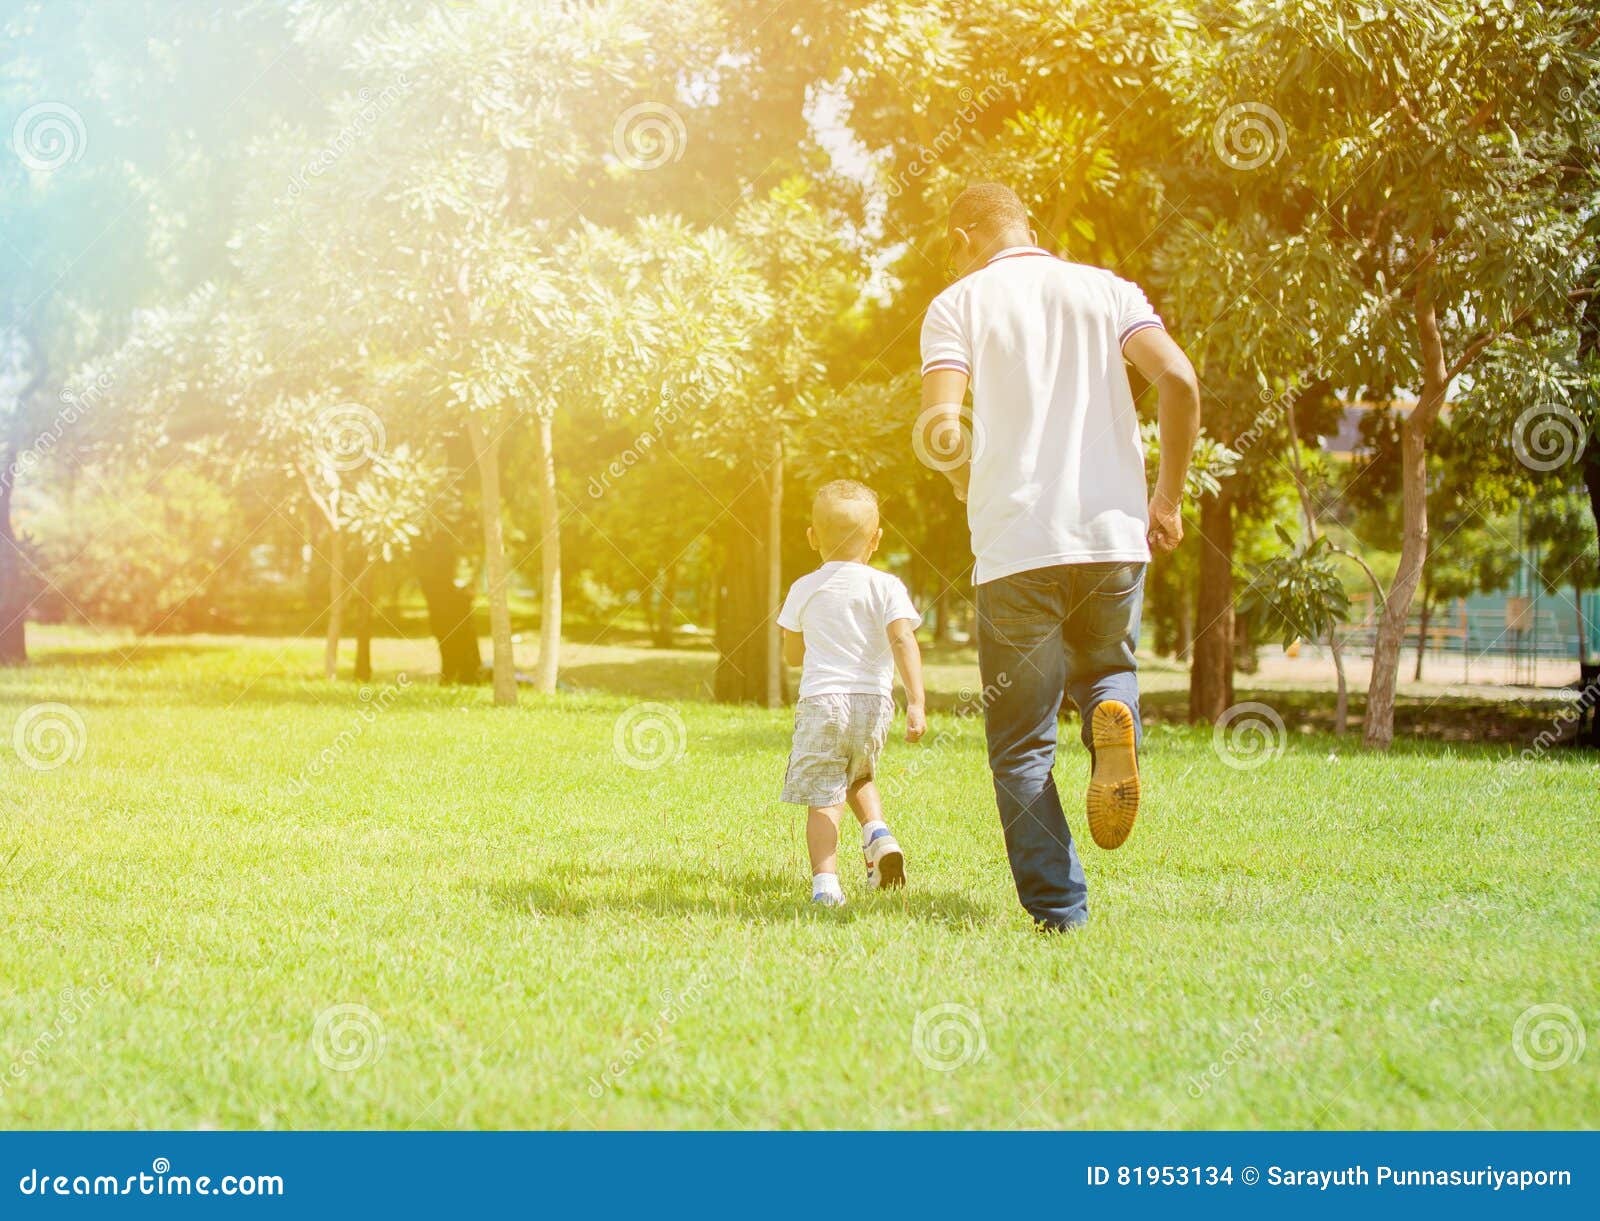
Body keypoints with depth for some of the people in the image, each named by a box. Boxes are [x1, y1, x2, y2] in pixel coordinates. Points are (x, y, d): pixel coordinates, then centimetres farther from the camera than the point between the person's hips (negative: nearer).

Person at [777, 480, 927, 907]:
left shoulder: (803, 590, 6)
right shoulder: (886, 587, 1)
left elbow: (792, 655, 16)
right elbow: (903, 640, -12)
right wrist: (917, 703, -17)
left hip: (820, 699, -1)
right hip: (873, 702, 1)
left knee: (823, 798, -4)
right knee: (859, 777, 27)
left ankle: (825, 883, -18)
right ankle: (878, 833, 3)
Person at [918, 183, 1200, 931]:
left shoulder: (958, 303, 6)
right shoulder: (1106, 289, 13)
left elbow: (939, 428, -9)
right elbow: (1178, 380, -4)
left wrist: (978, 491, 11)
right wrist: (1169, 498, 6)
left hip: (1015, 544, -2)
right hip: (1115, 533, 2)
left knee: (1021, 742, 8)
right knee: (1106, 667, 26)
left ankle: (1057, 907, -1)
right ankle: (1114, 717, -9)